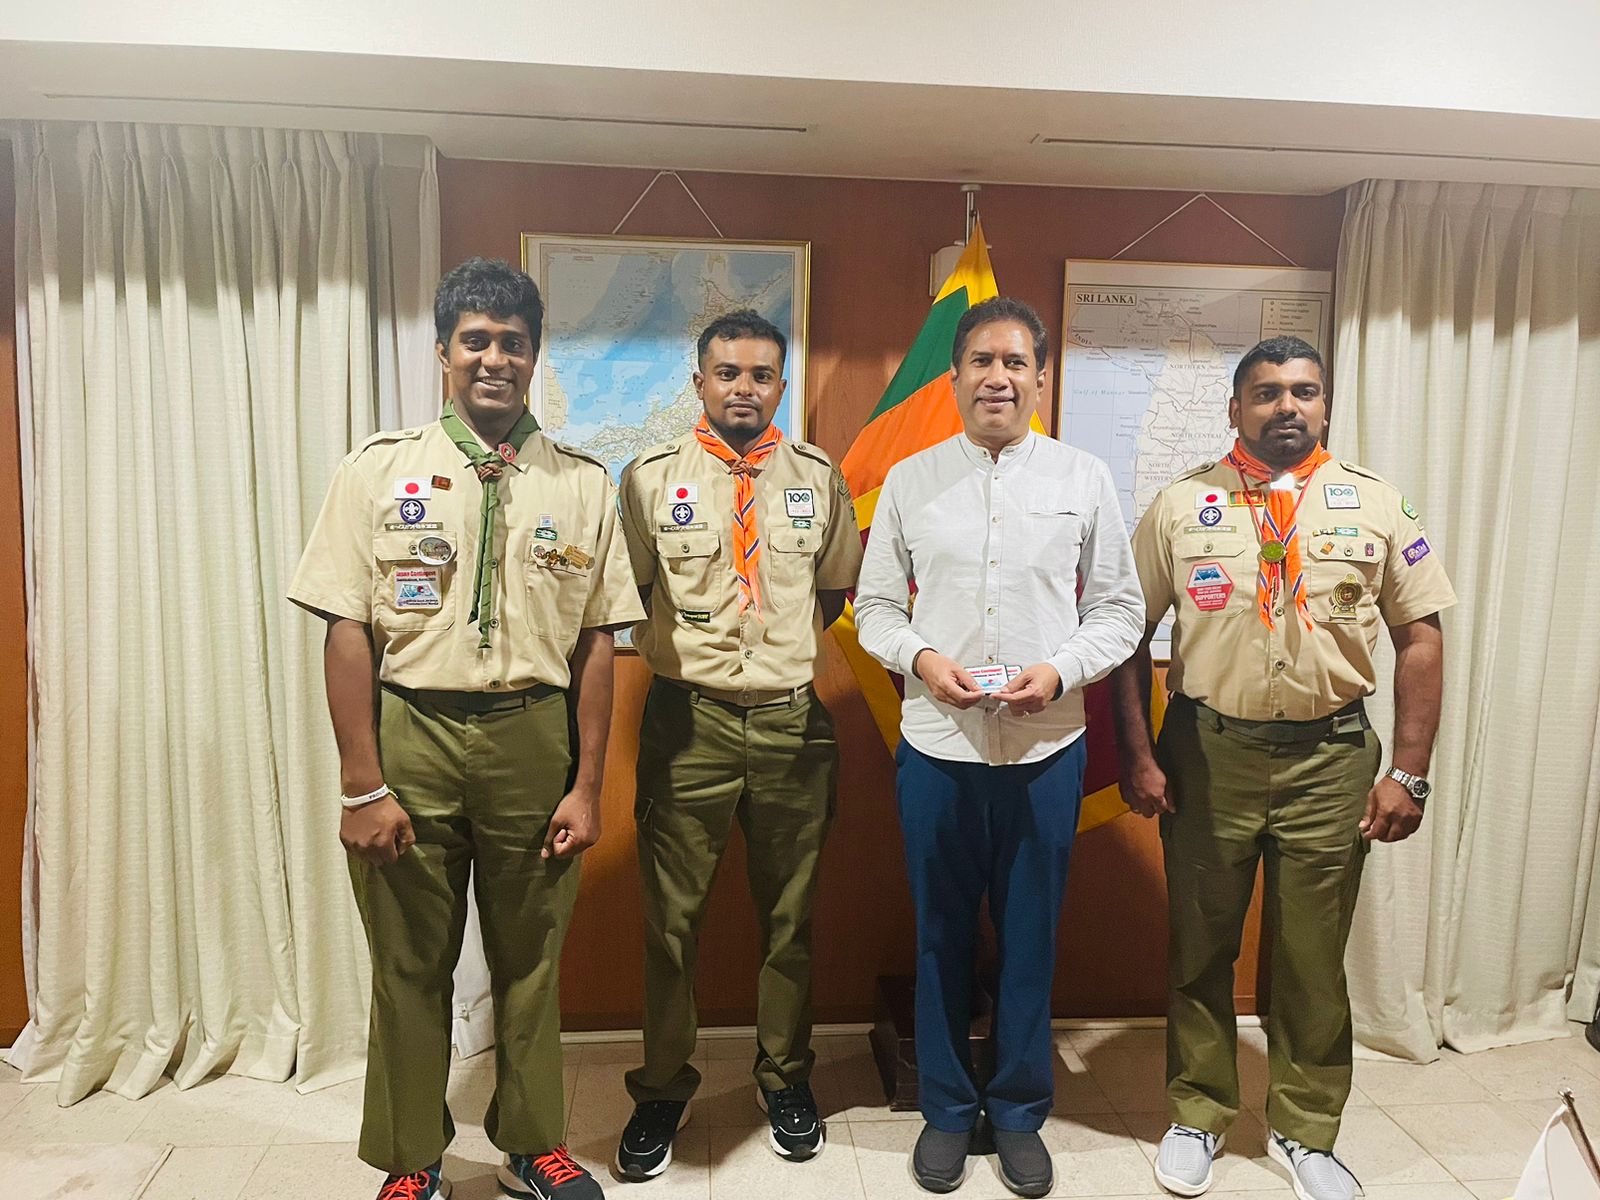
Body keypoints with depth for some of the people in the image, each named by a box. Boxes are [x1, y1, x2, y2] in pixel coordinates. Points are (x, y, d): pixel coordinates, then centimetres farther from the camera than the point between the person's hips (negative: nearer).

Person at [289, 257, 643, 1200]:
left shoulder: (583, 483, 2)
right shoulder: (379, 470, 0)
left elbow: (596, 641, 1)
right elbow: (348, 631, -3)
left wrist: (587, 786, -1)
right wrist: (364, 787, -7)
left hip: (534, 740, 1)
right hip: (411, 734, 0)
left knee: (531, 956, 14)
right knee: (411, 963, 12)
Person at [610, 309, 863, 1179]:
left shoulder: (819, 478, 6)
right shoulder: (650, 477, 1)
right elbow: (625, 596, 6)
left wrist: (792, 650, 5)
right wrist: (685, 652, -2)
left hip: (793, 721, 2)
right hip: (688, 720, -1)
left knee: (789, 914, 14)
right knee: (670, 917, 9)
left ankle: (784, 1076, 35)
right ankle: (662, 1091, 29)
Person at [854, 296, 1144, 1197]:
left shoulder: (1085, 478, 3)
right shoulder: (911, 480, 4)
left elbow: (1120, 609, 5)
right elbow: (876, 606, 7)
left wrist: (1060, 670, -12)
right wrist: (920, 658, -12)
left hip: (1046, 746, 0)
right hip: (936, 744, 1)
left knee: (1031, 937, 12)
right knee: (942, 935, 12)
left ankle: (1020, 1113, 33)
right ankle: (947, 1109, 32)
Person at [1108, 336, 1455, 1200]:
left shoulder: (1376, 505, 3)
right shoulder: (1181, 505, 1)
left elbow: (1420, 638, 3)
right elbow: (1131, 633, 2)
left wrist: (1409, 773, -2)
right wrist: (1136, 756, -3)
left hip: (1330, 757, 1)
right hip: (1207, 752, 0)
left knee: (1314, 958, 11)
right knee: (1200, 946, 12)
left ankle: (1304, 1131, 32)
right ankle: (1196, 1116, 31)